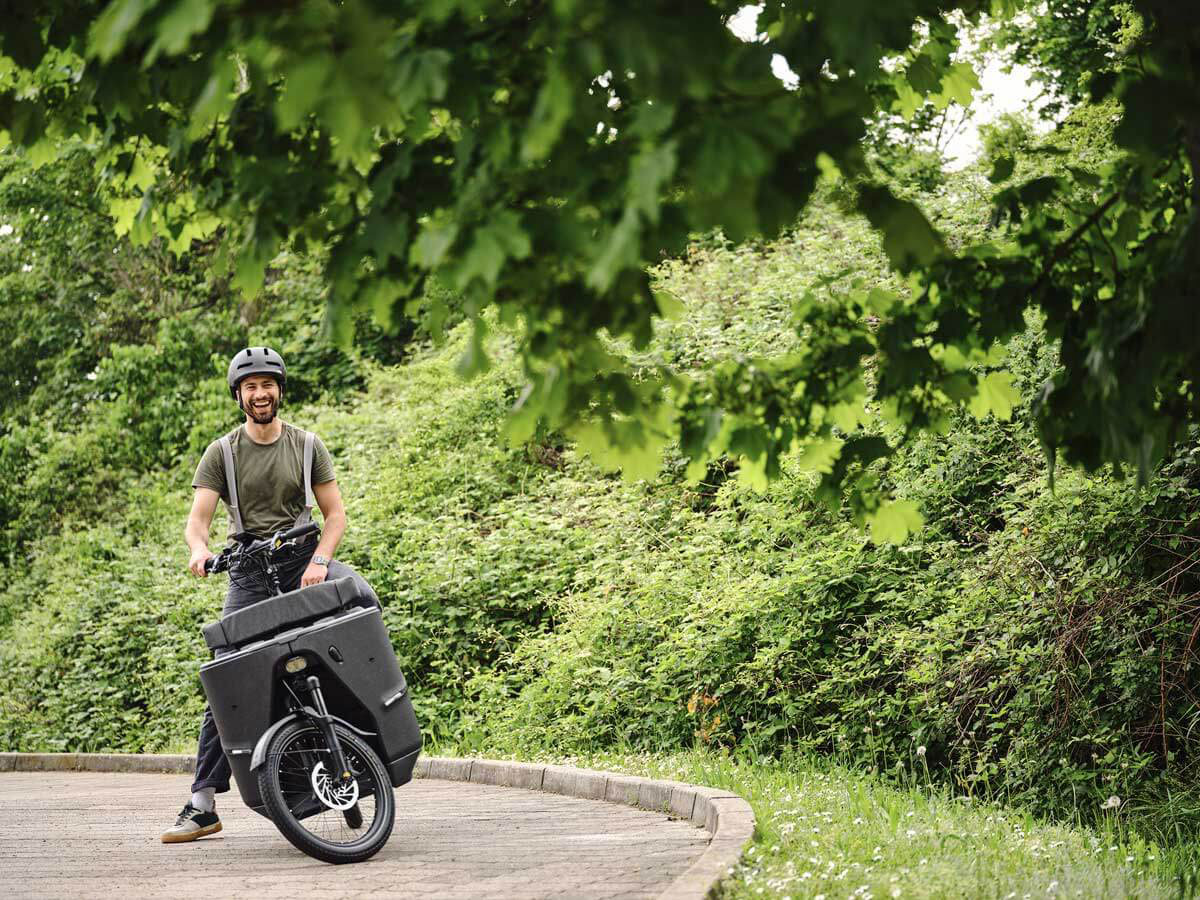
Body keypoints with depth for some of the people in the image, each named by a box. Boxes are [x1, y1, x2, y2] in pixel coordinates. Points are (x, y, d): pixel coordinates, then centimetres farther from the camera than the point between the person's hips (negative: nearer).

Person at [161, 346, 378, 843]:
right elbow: (198, 517, -6)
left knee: (361, 598, -34)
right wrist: (200, 550, -29)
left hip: (304, 558, 0)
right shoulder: (222, 452, 3)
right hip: (249, 570, 0)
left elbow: (335, 513, 4)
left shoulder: (308, 446, 5)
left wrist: (318, 562, -14)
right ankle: (203, 804, -3)